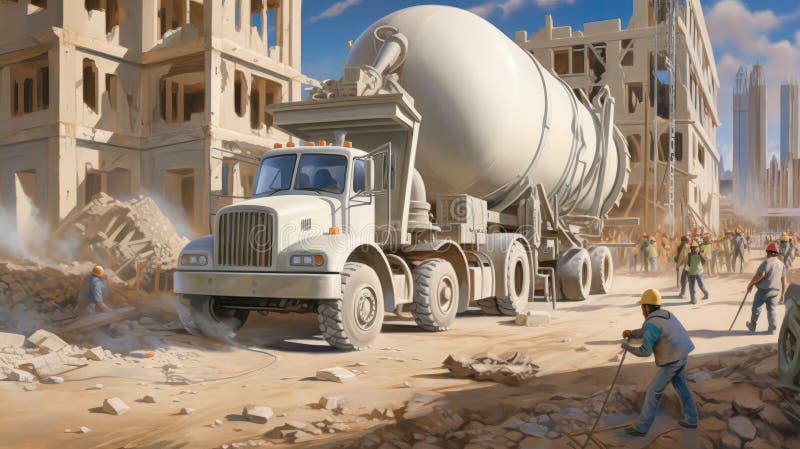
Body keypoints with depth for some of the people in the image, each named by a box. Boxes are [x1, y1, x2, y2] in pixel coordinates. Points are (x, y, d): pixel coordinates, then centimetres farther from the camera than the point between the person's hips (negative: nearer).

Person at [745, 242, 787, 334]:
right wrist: (782, 295, 18)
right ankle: (772, 328, 2)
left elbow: (760, 275, -24)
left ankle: (752, 326, 21)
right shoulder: (781, 264, 10)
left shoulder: (767, 262, -13)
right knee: (771, 309, 11)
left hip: (763, 290, -6)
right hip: (775, 291, 6)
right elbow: (784, 282, 12)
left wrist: (750, 284, -12)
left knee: (756, 308, 9)